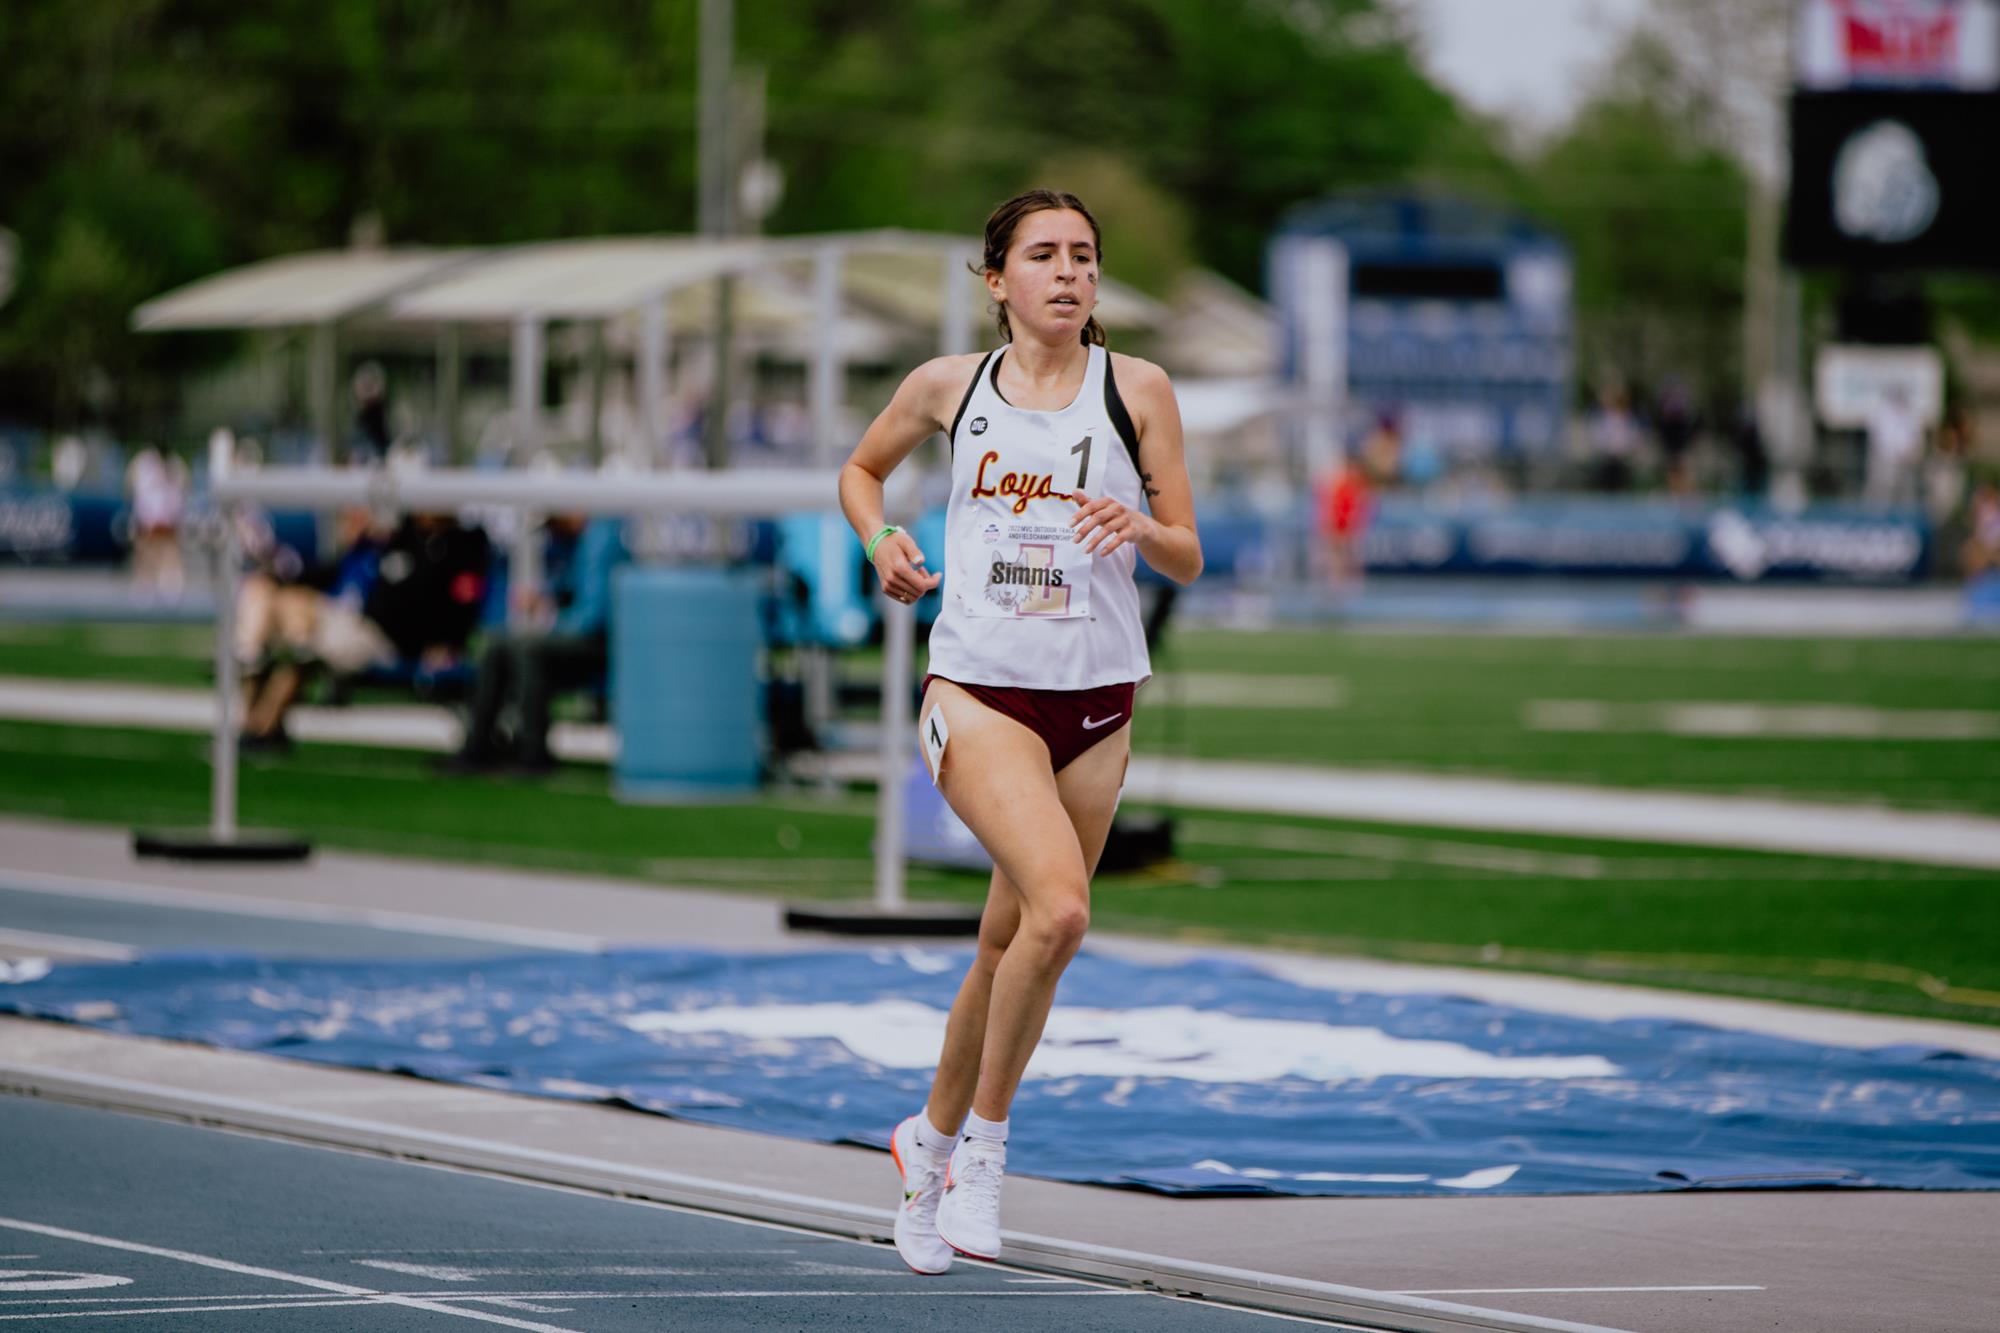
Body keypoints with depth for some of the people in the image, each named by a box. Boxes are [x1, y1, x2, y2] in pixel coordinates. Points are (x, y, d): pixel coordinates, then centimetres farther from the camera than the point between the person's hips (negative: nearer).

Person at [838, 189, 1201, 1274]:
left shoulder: (1136, 389, 2)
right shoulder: (948, 386, 3)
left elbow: (1188, 561, 3)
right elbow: (860, 470, 22)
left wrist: (1142, 529, -18)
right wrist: (882, 543, 2)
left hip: (1097, 699, 2)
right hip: (976, 688, -2)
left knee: (1010, 949, 9)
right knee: (1060, 908, -24)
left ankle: (932, 1138, 33)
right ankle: (985, 1143, -8)